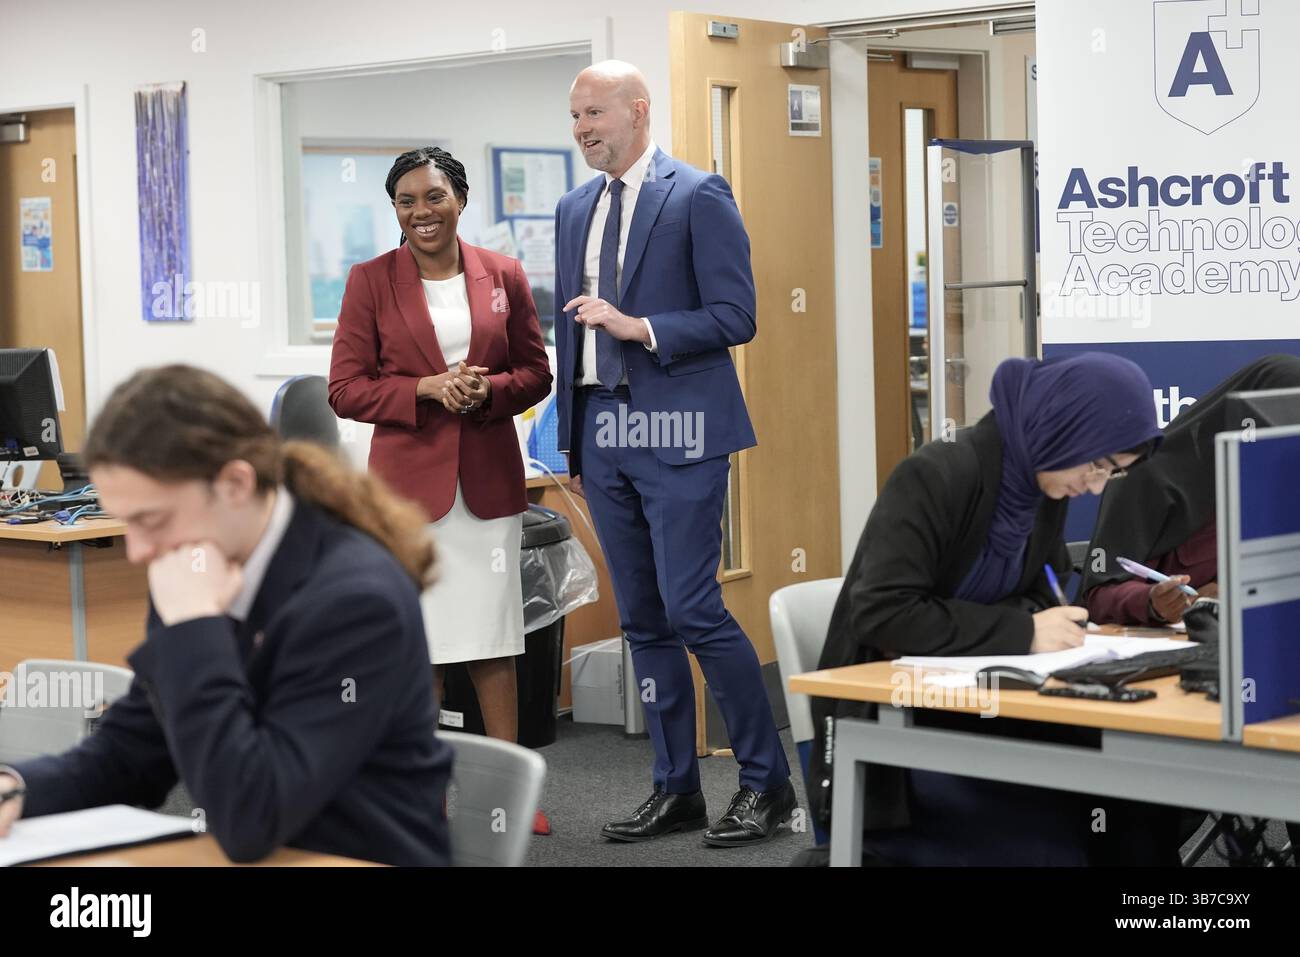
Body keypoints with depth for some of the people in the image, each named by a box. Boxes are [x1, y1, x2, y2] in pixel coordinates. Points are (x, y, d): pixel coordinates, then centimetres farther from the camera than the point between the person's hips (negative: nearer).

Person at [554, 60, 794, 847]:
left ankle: (768, 782, 1)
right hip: (604, 437, 7)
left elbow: (736, 316, -10)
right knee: (643, 619, 8)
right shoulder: (576, 211, 15)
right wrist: (572, 445, 17)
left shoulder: (699, 197, -5)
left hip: (679, 435, -7)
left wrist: (640, 328, -20)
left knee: (692, 608, -11)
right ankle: (677, 789, 16)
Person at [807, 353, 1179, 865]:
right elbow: (882, 615, -27)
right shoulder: (935, 477, -21)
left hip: (972, 706, 7)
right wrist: (1022, 634, -25)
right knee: (1044, 835, -26)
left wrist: (1050, 622, -11)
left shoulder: (1045, 487, 3)